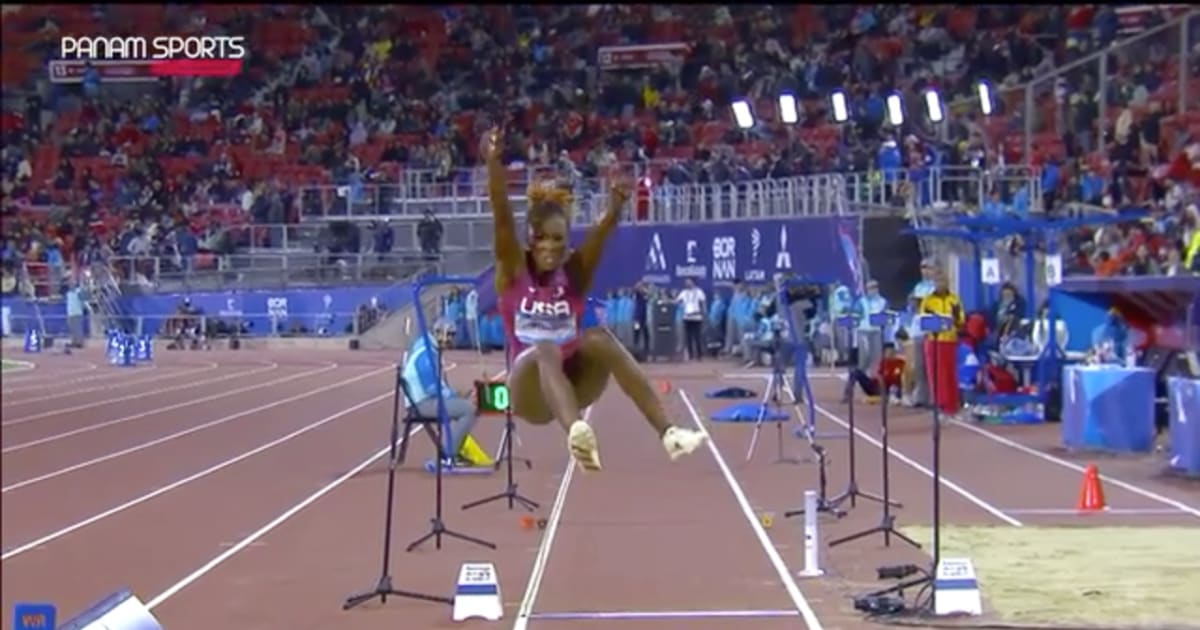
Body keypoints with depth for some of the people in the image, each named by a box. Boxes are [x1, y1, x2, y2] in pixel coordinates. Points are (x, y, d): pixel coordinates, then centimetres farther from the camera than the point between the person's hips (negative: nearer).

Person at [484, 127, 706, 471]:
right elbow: (502, 216, -19)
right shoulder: (513, 268, -1)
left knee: (598, 337, -28)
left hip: (573, 381, 2)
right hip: (529, 389, -2)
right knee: (546, 350, -35)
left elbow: (601, 233, -19)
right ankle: (576, 430, -66)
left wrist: (614, 209, -41)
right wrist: (493, 162, -36)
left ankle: (668, 432, -38)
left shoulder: (576, 270, 2)